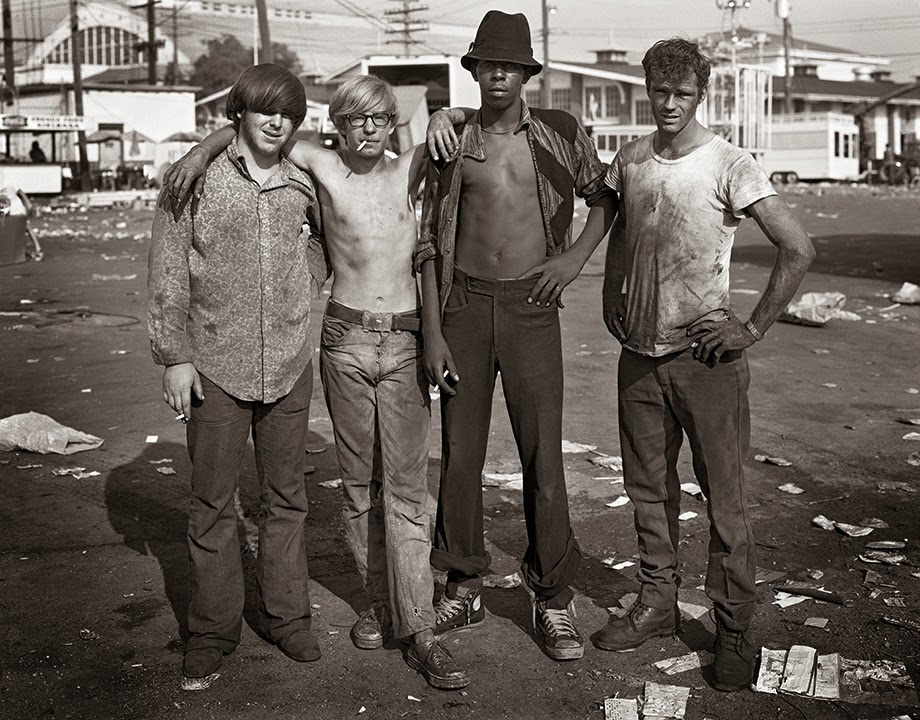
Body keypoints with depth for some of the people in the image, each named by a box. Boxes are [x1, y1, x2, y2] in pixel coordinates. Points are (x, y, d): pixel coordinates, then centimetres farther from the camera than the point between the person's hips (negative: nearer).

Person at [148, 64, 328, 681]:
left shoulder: (302, 184, 6)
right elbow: (167, 274, -2)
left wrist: (314, 266, 9)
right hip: (216, 366, -3)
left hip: (289, 364, 3)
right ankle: (213, 630, 17)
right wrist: (175, 356, -5)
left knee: (287, 497, 11)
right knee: (213, 503, 4)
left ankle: (286, 614, 26)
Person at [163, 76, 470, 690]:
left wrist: (444, 117, -6)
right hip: (345, 339, 0)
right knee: (360, 482, 8)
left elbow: (472, 119, 15)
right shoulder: (325, 168, 4)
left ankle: (419, 629, -4)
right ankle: (381, 602, 22)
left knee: (406, 485, -4)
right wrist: (202, 151, -4)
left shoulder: (408, 171, 6)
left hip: (405, 341, 0)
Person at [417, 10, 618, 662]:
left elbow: (606, 198, 18)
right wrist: (432, 332, -1)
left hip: (531, 304, -1)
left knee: (544, 456, -1)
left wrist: (577, 255, 1)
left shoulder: (560, 133, 4)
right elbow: (430, 244, 5)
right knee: (460, 454, 7)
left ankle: (553, 597, 12)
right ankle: (464, 589, 22)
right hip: (464, 304, 1)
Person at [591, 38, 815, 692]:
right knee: (649, 489, 14)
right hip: (640, 353, 5)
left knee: (725, 498, 1)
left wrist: (753, 328, -12)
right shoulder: (630, 161, 6)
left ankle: (735, 631, 13)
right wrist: (611, 296, 14)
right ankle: (658, 603, 30)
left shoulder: (730, 165, -10)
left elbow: (799, 250, -12)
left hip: (706, 356, -5)